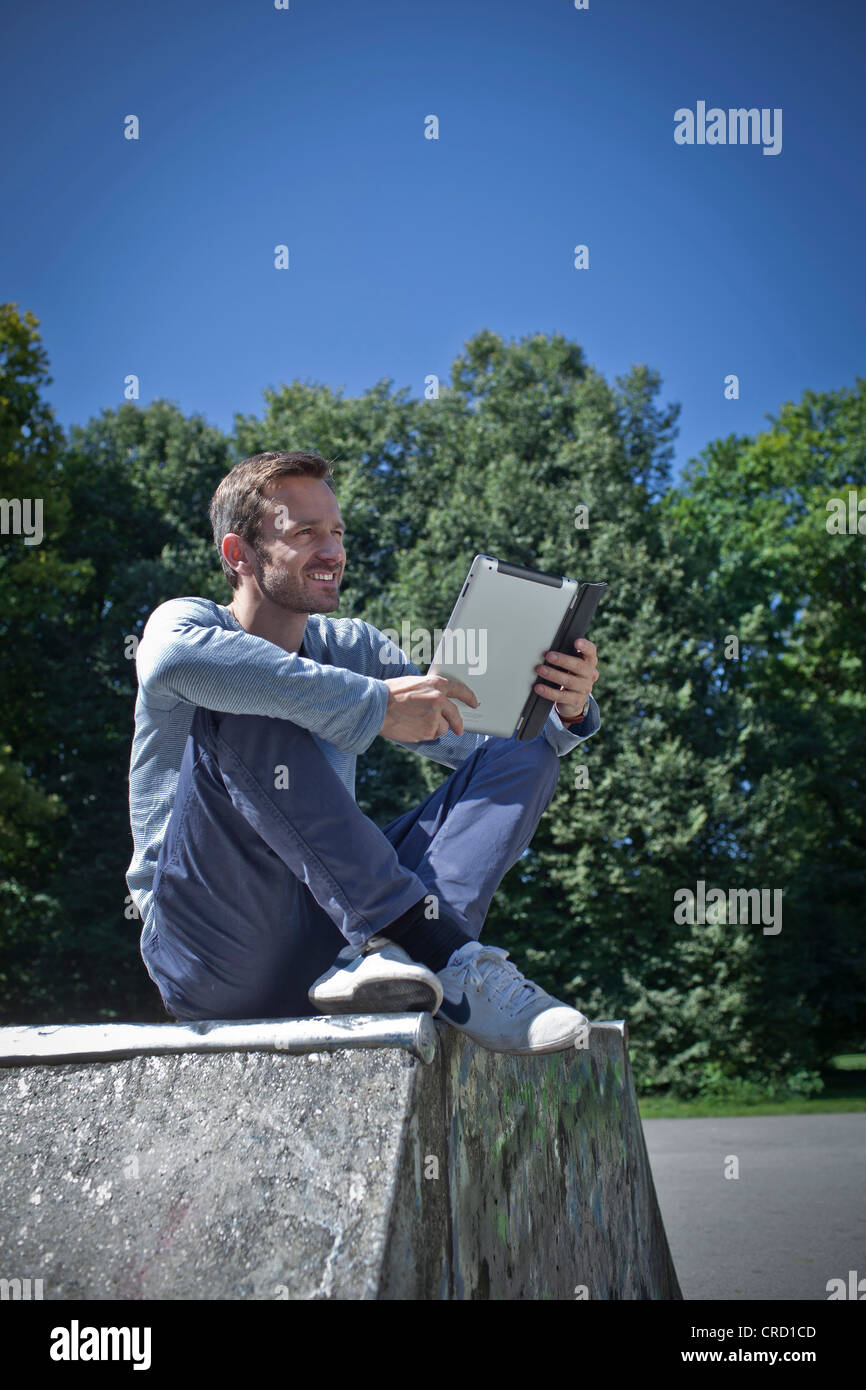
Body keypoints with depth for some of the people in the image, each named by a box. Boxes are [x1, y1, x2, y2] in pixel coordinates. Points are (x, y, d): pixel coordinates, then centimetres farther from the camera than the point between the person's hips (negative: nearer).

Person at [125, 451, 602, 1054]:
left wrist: (566, 712, -13)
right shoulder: (187, 620, -2)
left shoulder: (350, 648, 15)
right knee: (242, 711, -27)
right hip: (213, 954, -5)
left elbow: (479, 737, 10)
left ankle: (396, 956, -30)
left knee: (524, 753, -2)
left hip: (326, 941, 5)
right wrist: (374, 705, -30)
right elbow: (174, 659, -29)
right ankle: (453, 961, -35)